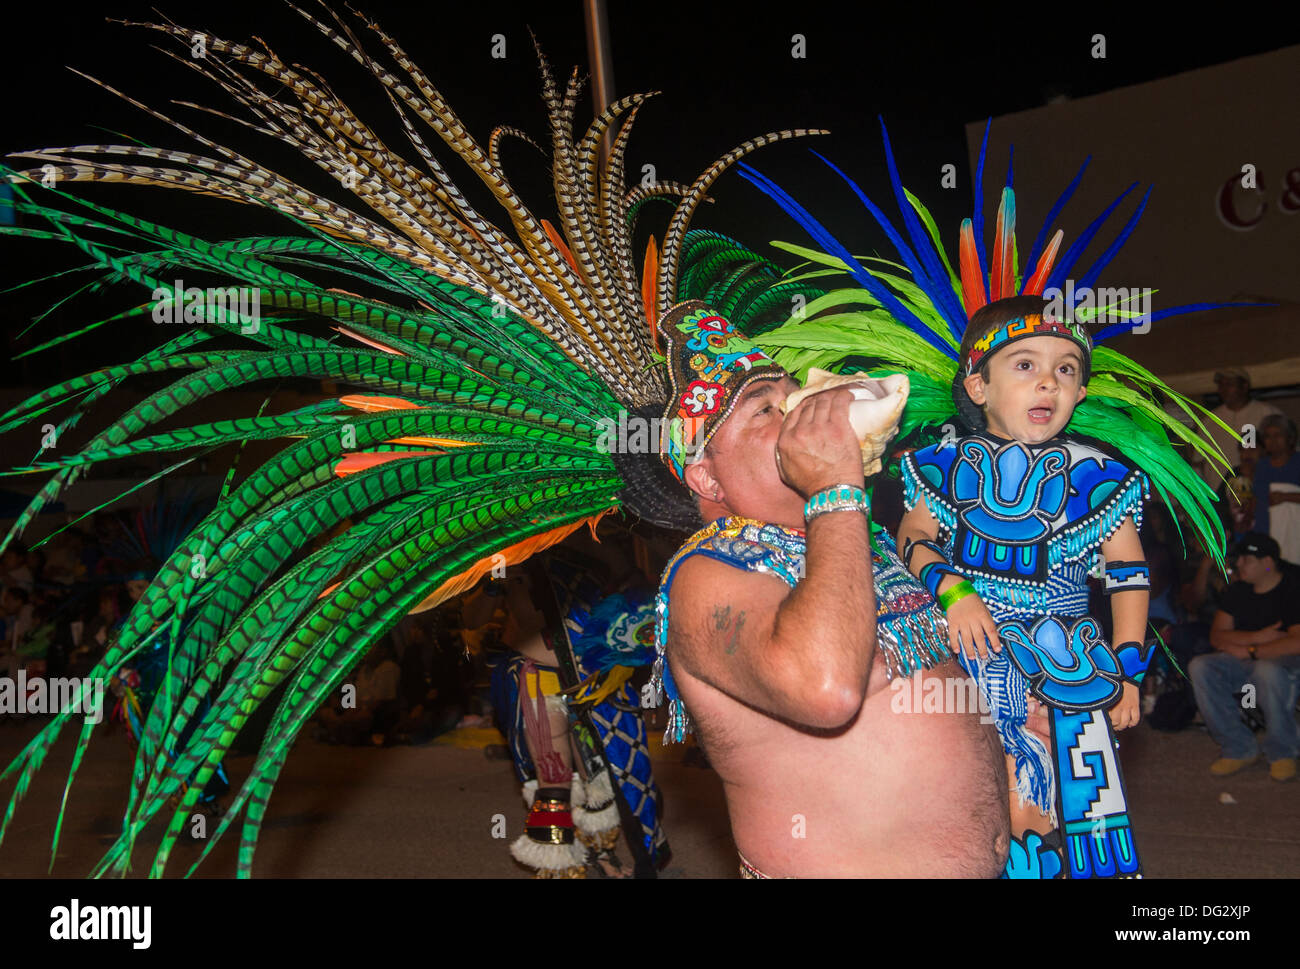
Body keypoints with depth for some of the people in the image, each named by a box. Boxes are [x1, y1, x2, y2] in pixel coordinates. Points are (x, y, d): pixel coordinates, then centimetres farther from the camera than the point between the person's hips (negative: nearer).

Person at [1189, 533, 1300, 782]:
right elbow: (1217, 635, 4)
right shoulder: (1238, 590, 9)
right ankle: (1239, 747, -15)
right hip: (1245, 660, 6)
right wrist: (1258, 637, -13)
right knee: (1200, 667, -22)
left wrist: (1250, 651, -15)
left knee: (1268, 671, -41)